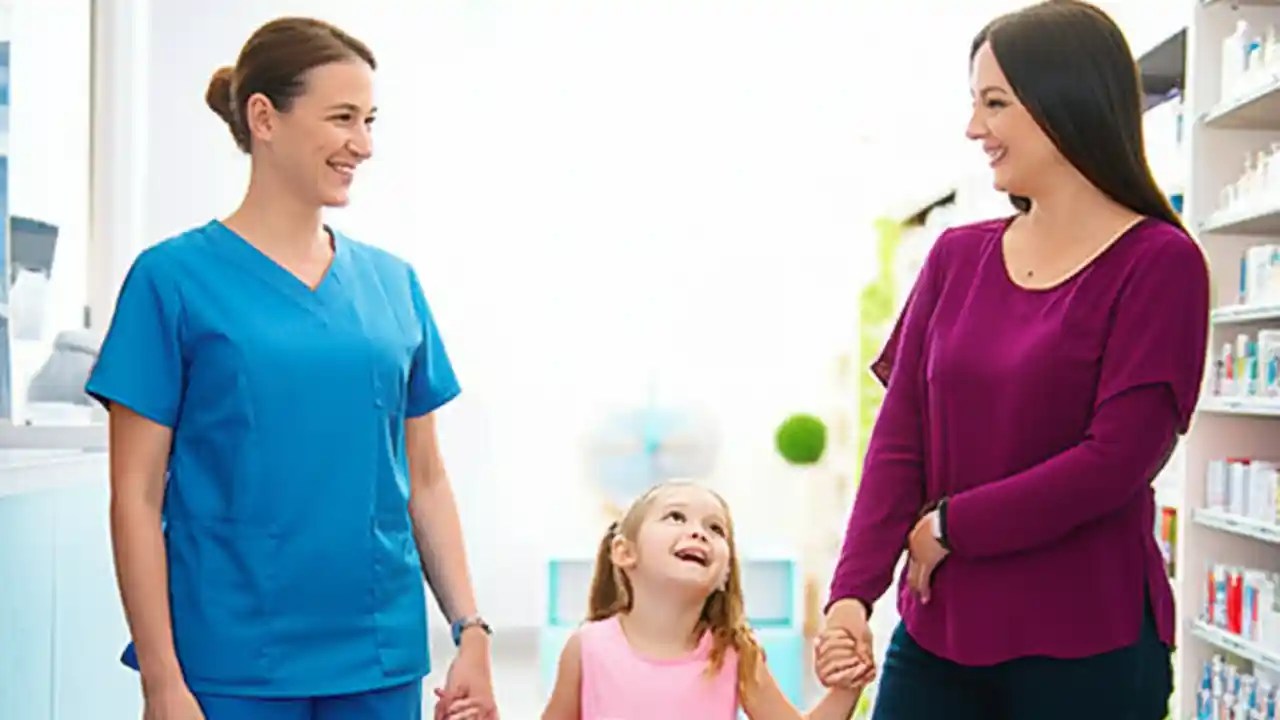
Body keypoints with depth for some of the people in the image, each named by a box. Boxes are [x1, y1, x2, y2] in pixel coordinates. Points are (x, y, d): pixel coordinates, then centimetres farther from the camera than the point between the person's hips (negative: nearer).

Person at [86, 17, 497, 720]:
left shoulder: (393, 284, 7)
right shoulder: (176, 278, -5)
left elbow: (426, 482, 9)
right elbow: (136, 498, -5)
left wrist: (471, 631, 3)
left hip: (382, 661, 4)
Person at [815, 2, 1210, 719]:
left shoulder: (1158, 263, -7)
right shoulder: (958, 256, 7)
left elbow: (1118, 459, -15)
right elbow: (900, 437, 2)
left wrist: (951, 526, -8)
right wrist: (854, 590, -9)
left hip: (1087, 646, -4)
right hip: (936, 632, 4)